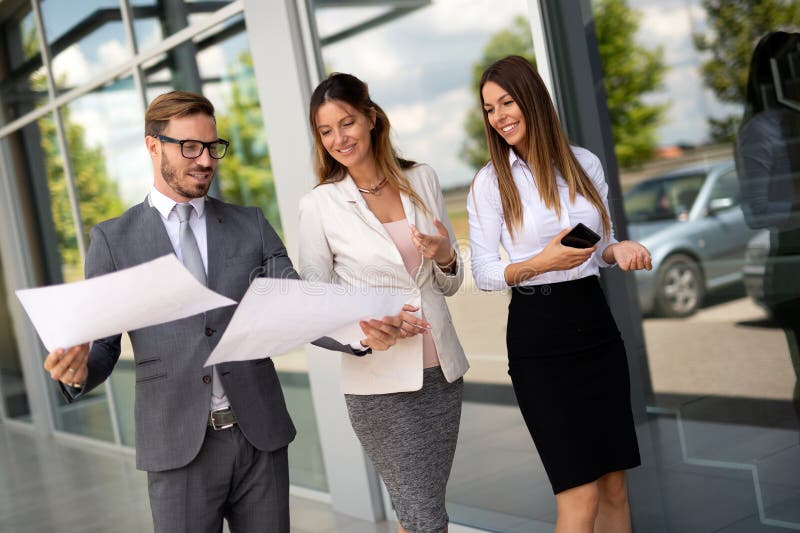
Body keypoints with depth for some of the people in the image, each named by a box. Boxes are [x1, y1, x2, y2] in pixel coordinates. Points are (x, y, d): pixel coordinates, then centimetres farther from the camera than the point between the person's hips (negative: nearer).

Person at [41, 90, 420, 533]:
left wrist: (362, 332, -20)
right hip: (179, 447, -2)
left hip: (261, 438, 2)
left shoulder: (251, 226, 8)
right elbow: (100, 348, 3)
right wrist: (77, 372, -21)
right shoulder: (113, 240, 3)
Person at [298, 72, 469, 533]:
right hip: (379, 380, -4)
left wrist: (445, 257, -9)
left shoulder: (422, 180, 6)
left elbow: (450, 284, 12)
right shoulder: (320, 205, -5)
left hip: (441, 369, 4)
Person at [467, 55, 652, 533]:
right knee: (581, 494, -7)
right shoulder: (490, 182, -3)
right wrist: (541, 263, -19)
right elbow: (483, 273, -3)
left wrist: (619, 250, -7)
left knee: (614, 483, 7)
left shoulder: (584, 164, 6)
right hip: (537, 335, -4)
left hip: (594, 322, 4)